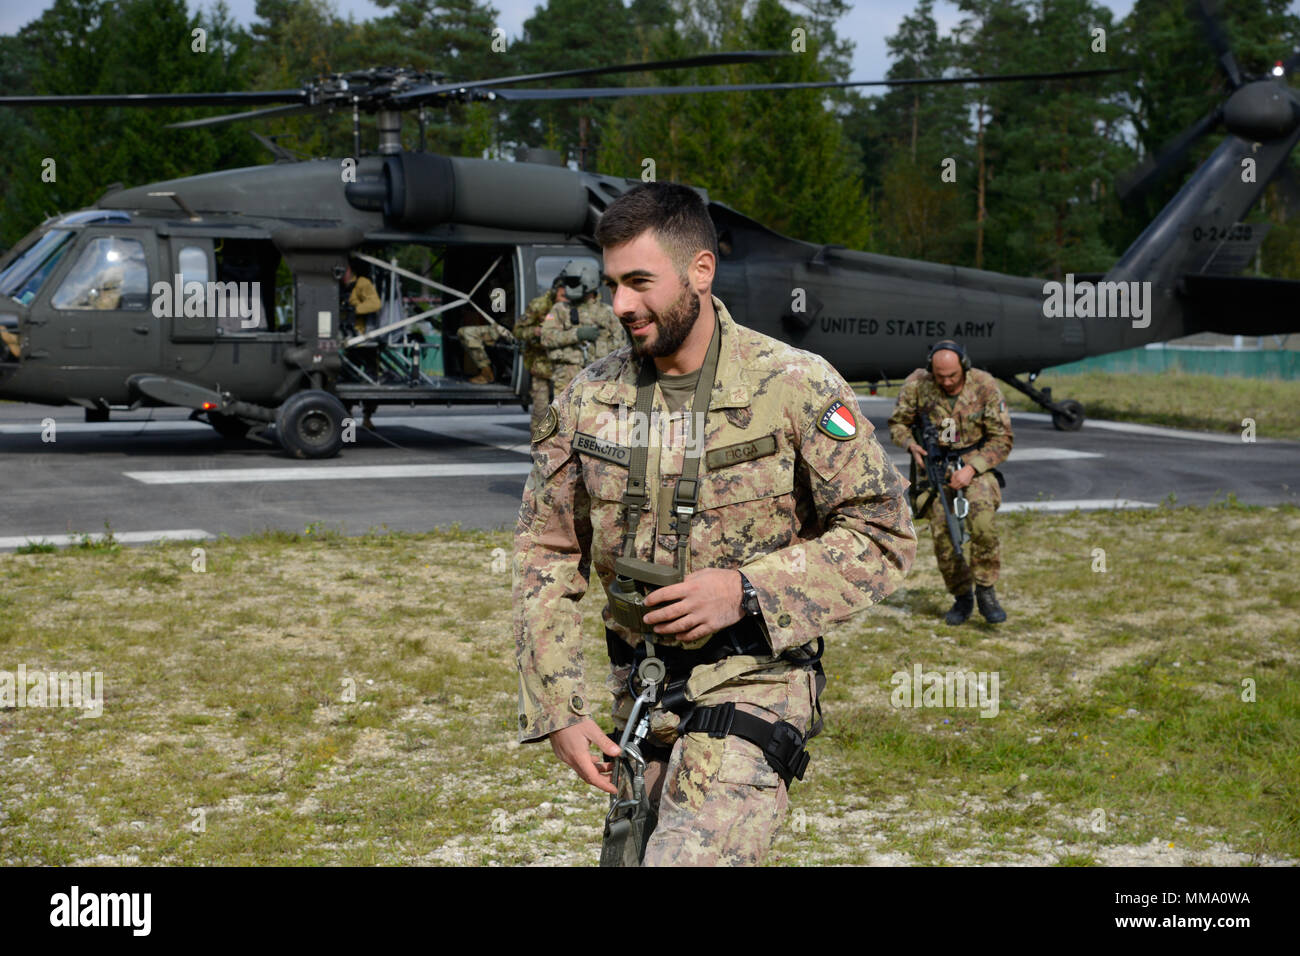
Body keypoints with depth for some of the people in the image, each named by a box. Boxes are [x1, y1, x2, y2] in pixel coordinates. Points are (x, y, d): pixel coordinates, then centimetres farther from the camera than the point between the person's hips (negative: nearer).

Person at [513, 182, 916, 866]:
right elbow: (546, 558, 7)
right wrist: (559, 710, -1)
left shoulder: (796, 386, -9)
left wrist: (747, 591, -18)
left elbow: (884, 534, -7)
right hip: (638, 697, 5)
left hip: (750, 688, -5)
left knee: (689, 857, -21)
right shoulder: (588, 399, 3)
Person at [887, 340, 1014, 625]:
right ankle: (961, 596, 10)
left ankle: (986, 591, -16)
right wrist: (911, 445, -16)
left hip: (974, 464, -2)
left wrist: (971, 469, -19)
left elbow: (1002, 439, -6)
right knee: (942, 534, -13)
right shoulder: (917, 384, -8)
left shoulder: (984, 386, -11)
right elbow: (897, 423, 7)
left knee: (981, 517, -30)